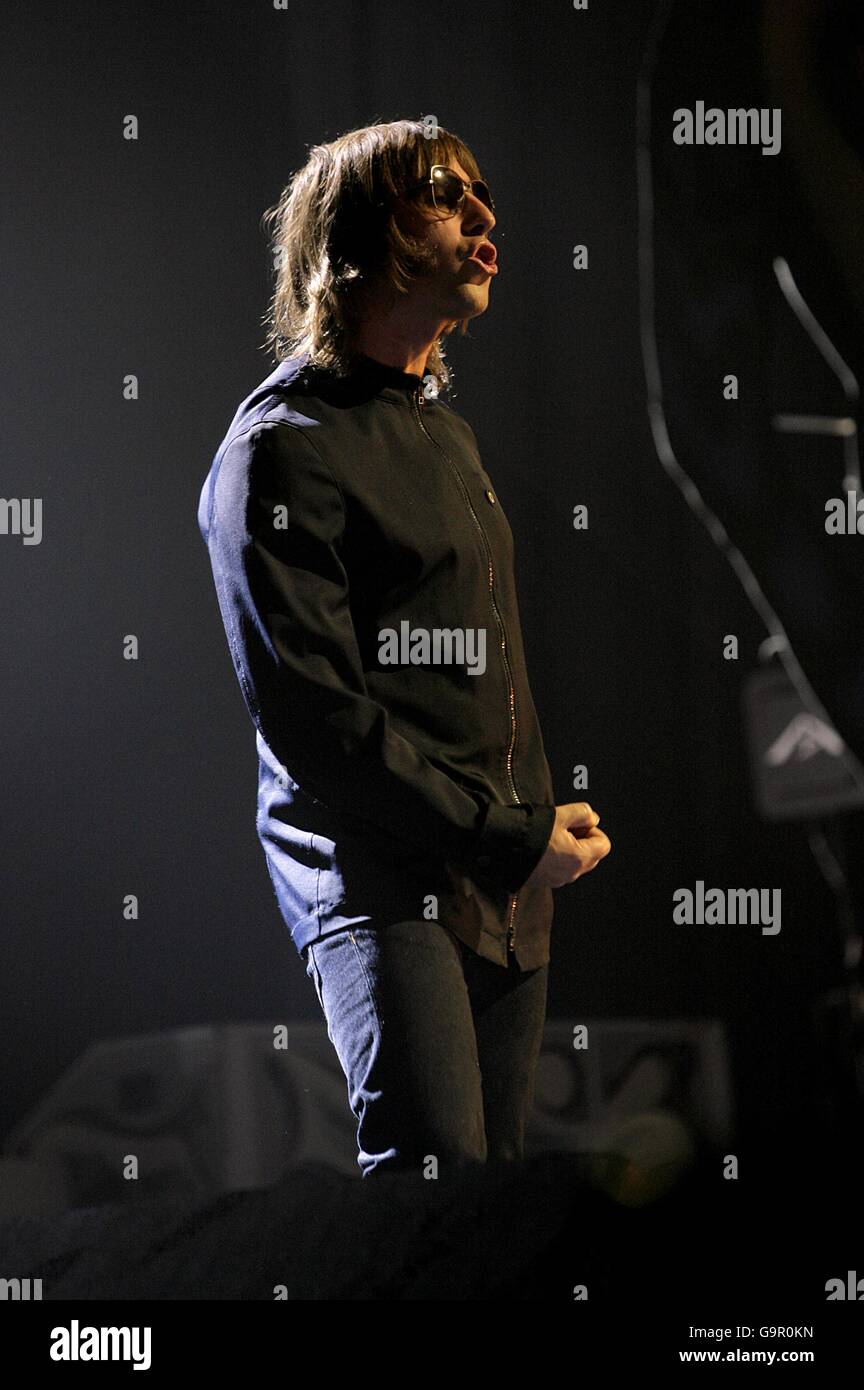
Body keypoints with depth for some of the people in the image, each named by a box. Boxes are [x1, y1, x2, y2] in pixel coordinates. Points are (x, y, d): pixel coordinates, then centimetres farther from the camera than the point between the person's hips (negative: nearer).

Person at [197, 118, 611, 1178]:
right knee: (436, 1164, -22)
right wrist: (512, 838, -14)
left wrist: (541, 830, 14)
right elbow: (313, 718, -15)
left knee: (499, 1165, 6)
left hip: (508, 885, 8)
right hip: (376, 876, -8)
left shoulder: (445, 426, 22)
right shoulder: (282, 446, -8)